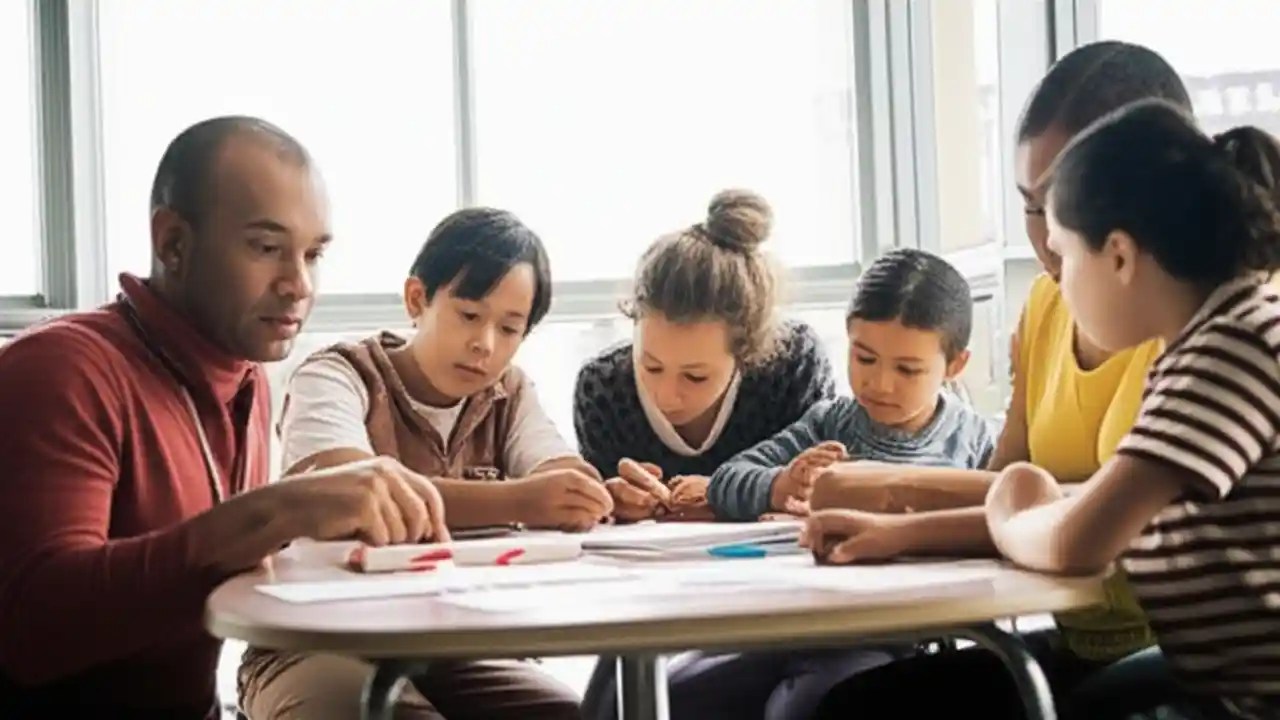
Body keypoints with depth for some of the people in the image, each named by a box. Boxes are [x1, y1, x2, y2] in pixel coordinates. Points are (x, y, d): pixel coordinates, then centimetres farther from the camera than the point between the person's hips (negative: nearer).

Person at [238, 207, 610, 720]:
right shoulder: (336, 377, -6)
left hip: (453, 650, 4)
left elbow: (573, 494, -8)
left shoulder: (510, 395, 9)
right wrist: (515, 503, -42)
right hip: (321, 647, -4)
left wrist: (594, 500, -33)